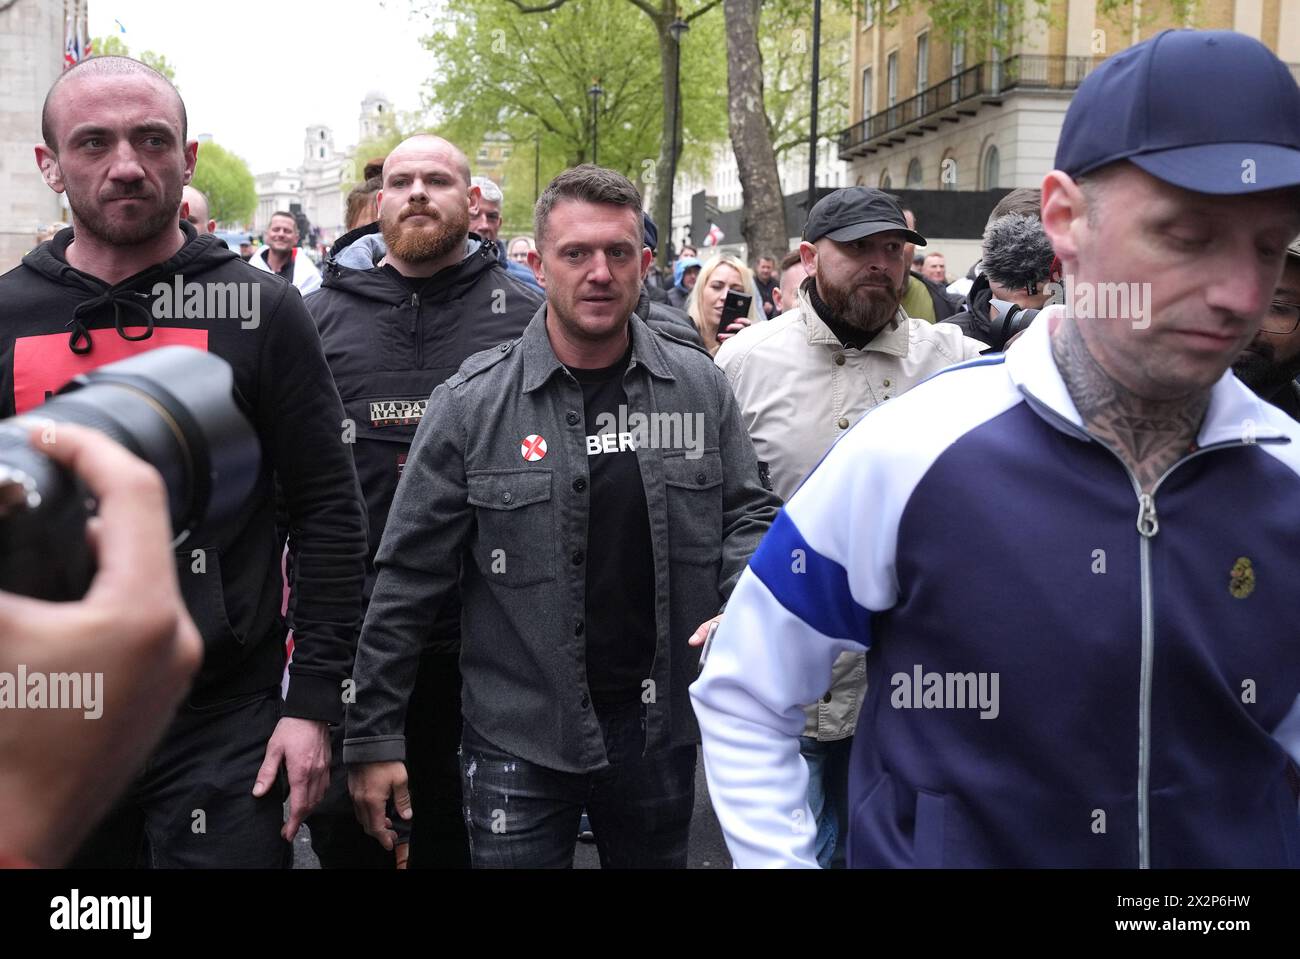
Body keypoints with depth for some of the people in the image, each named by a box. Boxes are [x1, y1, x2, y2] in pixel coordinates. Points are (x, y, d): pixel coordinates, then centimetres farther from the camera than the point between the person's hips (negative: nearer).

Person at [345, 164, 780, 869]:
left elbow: (749, 512, 10)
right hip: (517, 739, -3)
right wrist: (374, 735, -5)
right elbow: (407, 579, -6)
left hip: (660, 729, 3)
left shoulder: (698, 387, -1)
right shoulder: (472, 403, -8)